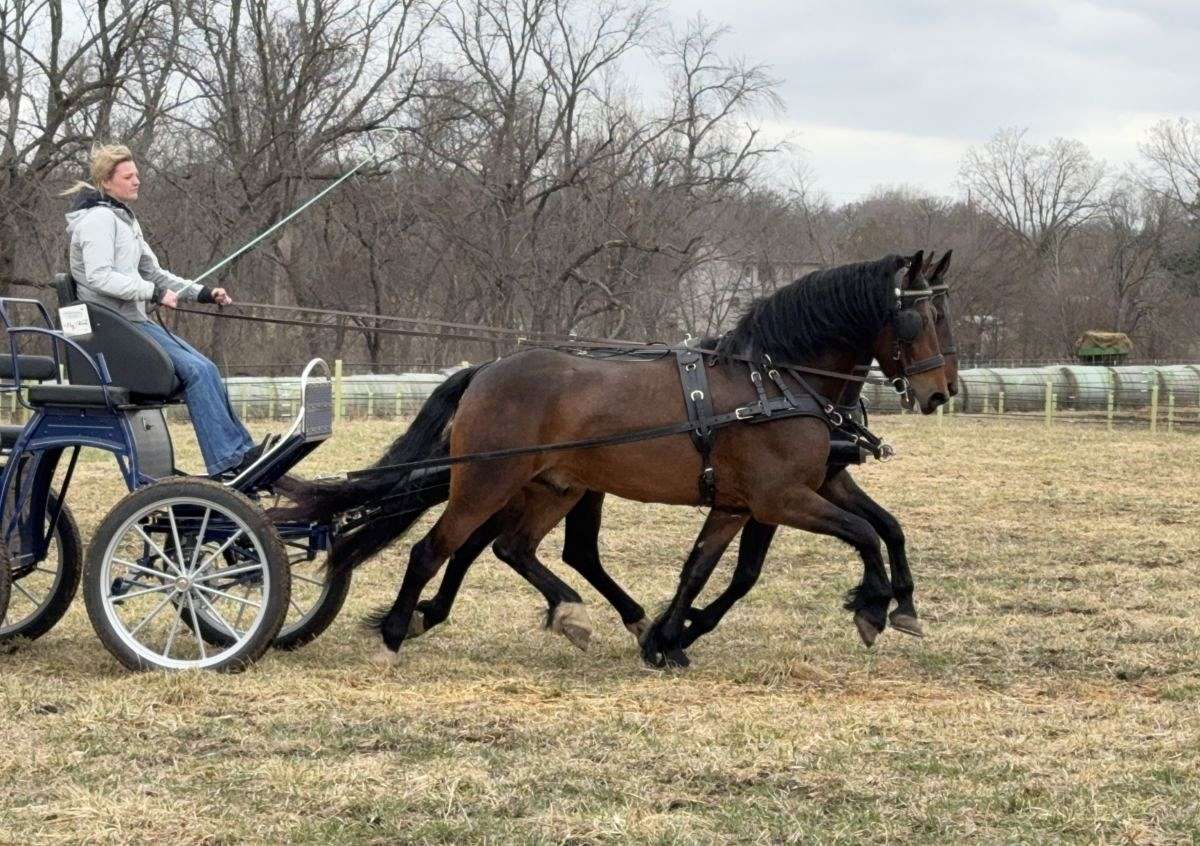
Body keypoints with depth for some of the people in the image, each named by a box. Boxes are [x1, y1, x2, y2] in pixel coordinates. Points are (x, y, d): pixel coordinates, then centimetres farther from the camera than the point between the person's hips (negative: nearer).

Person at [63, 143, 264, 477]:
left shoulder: (125, 220, 21)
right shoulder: (99, 218, -10)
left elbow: (153, 272, 24)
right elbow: (100, 277, -21)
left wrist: (203, 293, 12)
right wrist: (155, 292, -21)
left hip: (135, 321, 10)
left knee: (206, 369, -2)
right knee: (196, 370, -20)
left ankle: (241, 452, -2)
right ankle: (226, 462, -21)